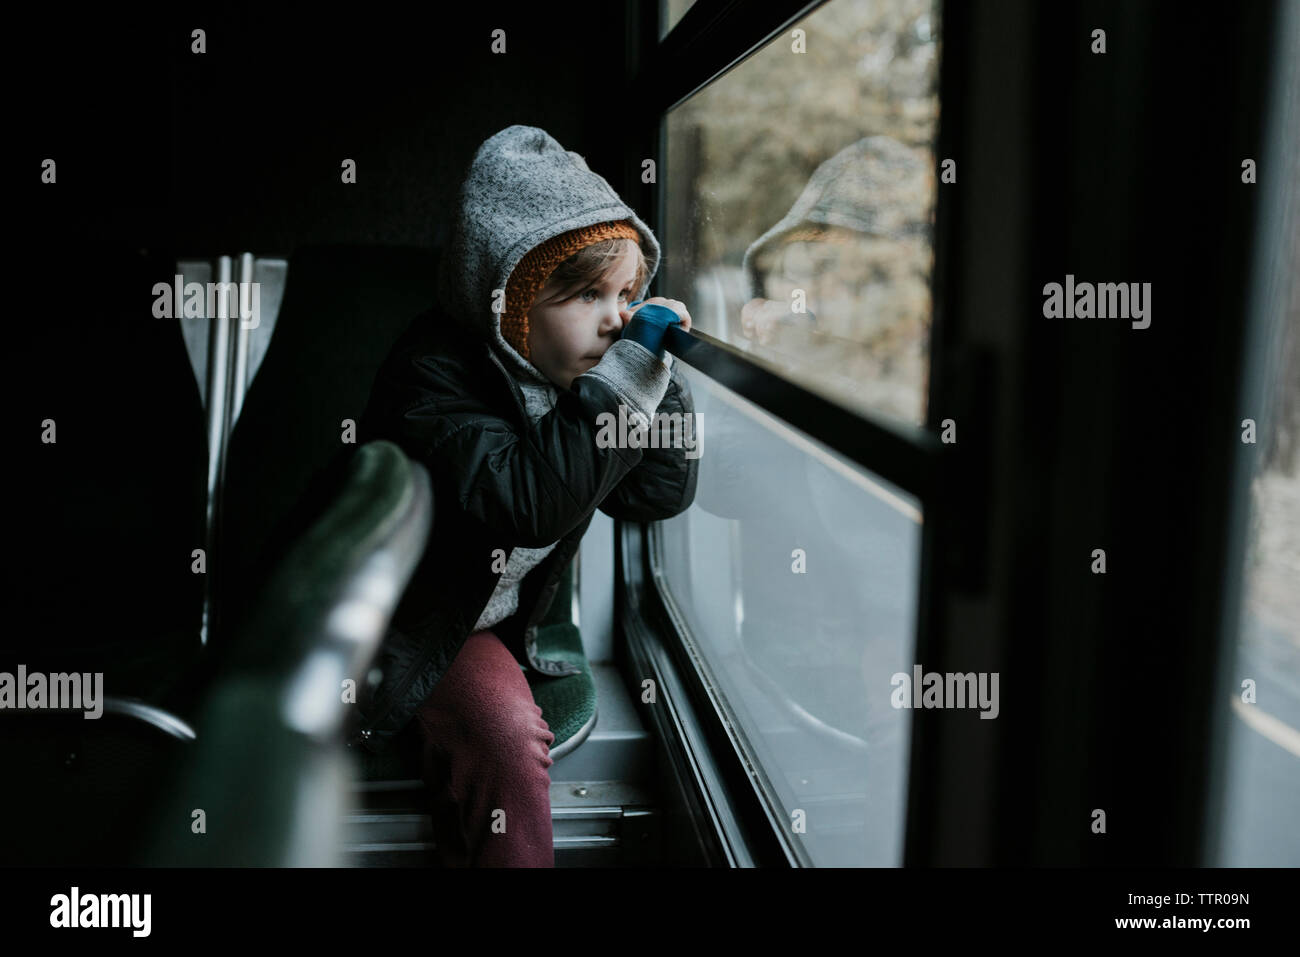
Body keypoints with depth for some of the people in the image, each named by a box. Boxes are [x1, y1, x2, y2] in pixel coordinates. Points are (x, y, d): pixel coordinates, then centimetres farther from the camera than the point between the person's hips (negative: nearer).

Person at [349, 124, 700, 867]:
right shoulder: (437, 373, -24)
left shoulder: (578, 372, -2)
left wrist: (658, 376, -13)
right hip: (403, 622, -6)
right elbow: (527, 502, -40)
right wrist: (623, 380, -37)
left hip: (496, 618, 6)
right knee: (505, 730, -26)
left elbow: (661, 495, 0)